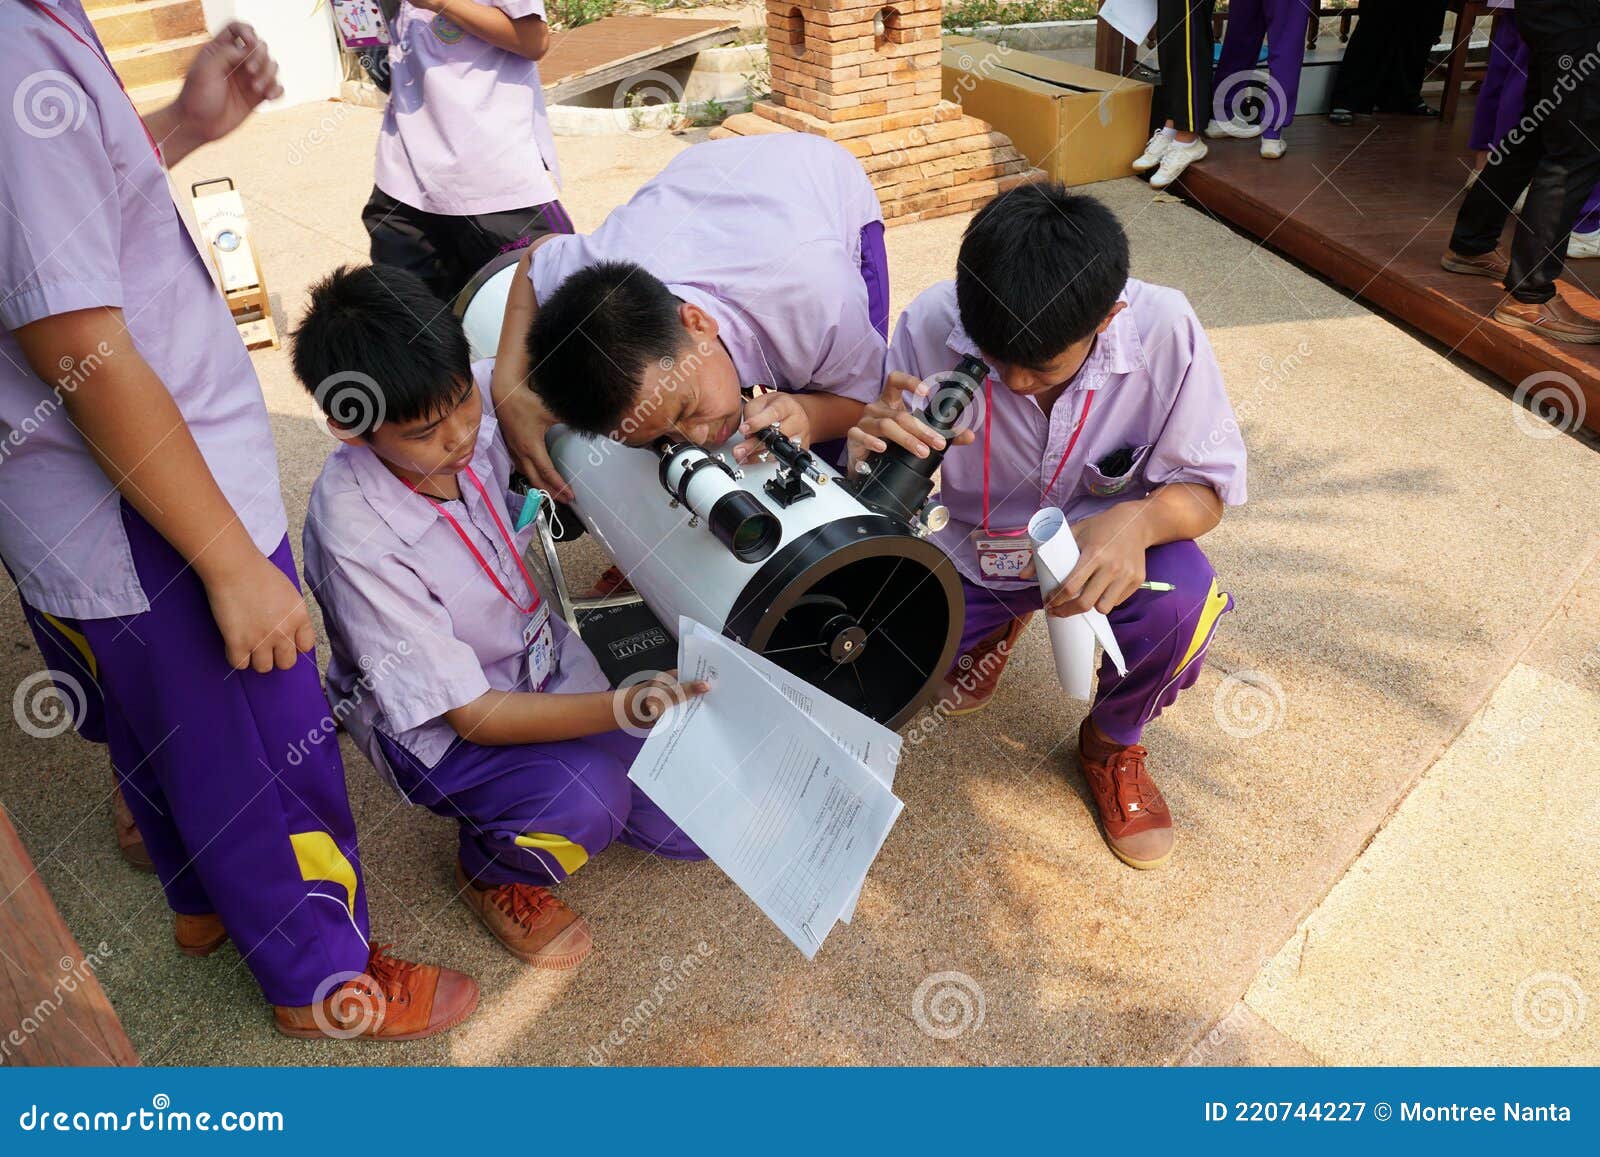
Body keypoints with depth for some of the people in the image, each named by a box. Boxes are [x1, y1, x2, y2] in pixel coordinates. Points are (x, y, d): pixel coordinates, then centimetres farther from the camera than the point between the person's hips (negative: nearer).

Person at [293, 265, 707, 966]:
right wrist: (623, 709, -39)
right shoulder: (355, 537, -32)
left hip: (542, 659, 6)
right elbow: (473, 714, -27)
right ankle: (490, 870, 2)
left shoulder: (474, 401, -19)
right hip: (434, 725, -5)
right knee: (584, 802, -32)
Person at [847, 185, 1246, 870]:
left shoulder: (1164, 330, -26)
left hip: (1103, 547, -1)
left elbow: (1208, 484, -15)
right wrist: (876, 460, -42)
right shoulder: (928, 326, -25)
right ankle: (991, 631, 20)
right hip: (966, 549, 2)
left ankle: (1113, 744, 4)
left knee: (1181, 601, -34)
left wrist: (1139, 521, -41)